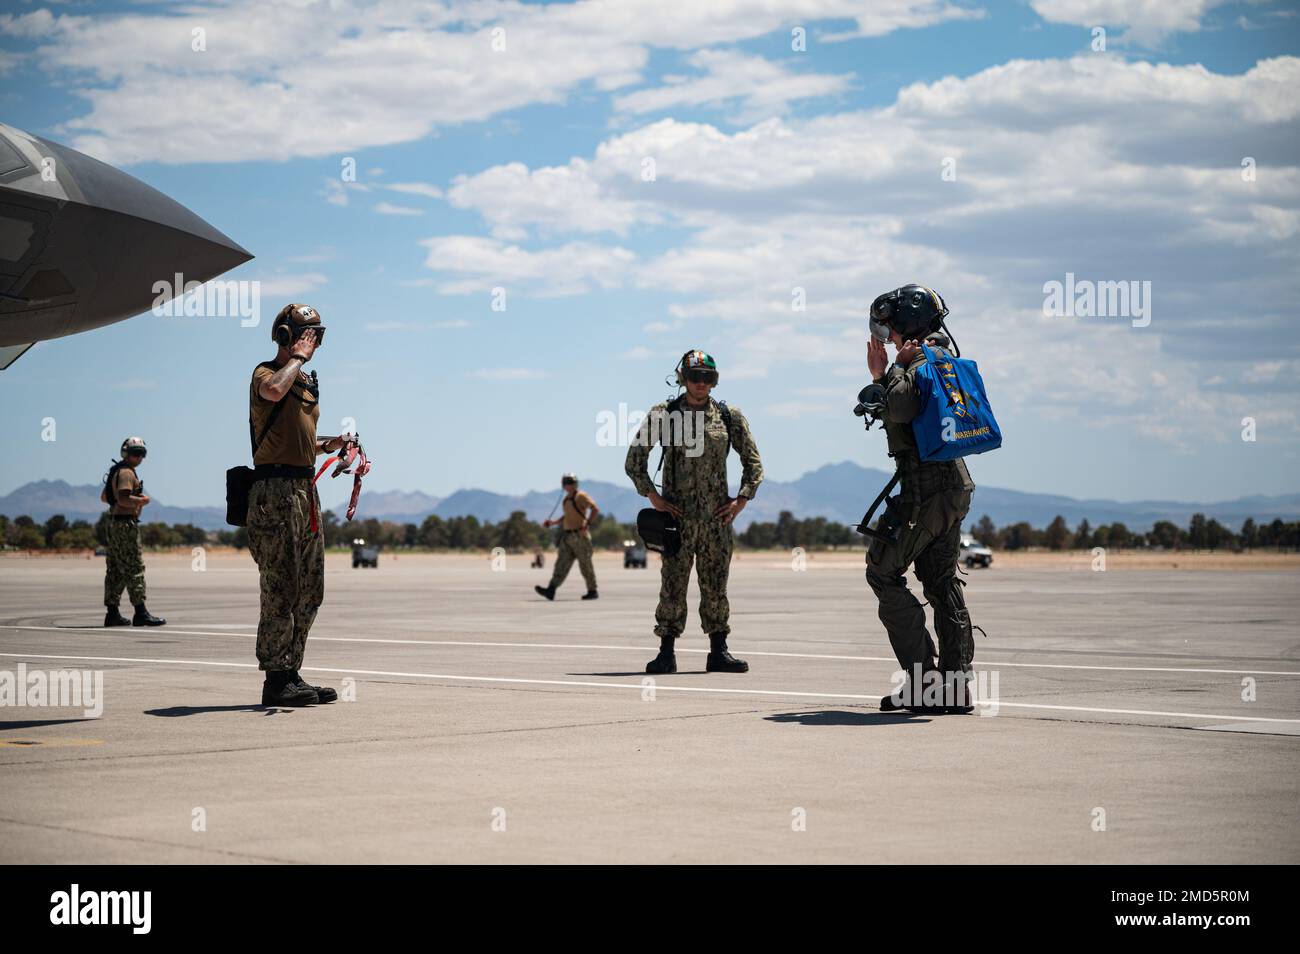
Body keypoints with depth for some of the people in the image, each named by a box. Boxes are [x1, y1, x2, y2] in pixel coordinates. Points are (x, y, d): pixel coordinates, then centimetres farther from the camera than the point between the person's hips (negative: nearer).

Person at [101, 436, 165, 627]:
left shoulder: (117, 471, 20)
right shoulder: (126, 473, -13)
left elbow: (104, 496, 28)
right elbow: (123, 498, -25)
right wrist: (142, 501, -11)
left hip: (115, 522, 11)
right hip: (126, 523, -11)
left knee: (115, 569, 10)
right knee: (134, 568, -9)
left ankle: (112, 613, 11)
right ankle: (140, 613, -11)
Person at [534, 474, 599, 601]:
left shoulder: (581, 496, -8)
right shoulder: (566, 499, 17)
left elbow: (595, 509, -18)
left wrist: (587, 524, -25)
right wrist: (553, 522, 16)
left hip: (580, 536, -7)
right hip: (567, 536, 7)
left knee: (585, 565, 0)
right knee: (561, 563, -5)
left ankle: (593, 592, 12)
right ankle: (551, 590, -17)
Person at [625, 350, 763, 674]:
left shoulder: (729, 417, 6)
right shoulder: (663, 414, 1)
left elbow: (753, 461, 13)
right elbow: (635, 459, 5)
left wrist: (741, 500, 2)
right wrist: (653, 497, -3)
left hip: (717, 515, 2)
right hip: (677, 515, -2)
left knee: (715, 585, 5)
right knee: (672, 584, -3)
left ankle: (719, 651, 11)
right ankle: (666, 653, 1)